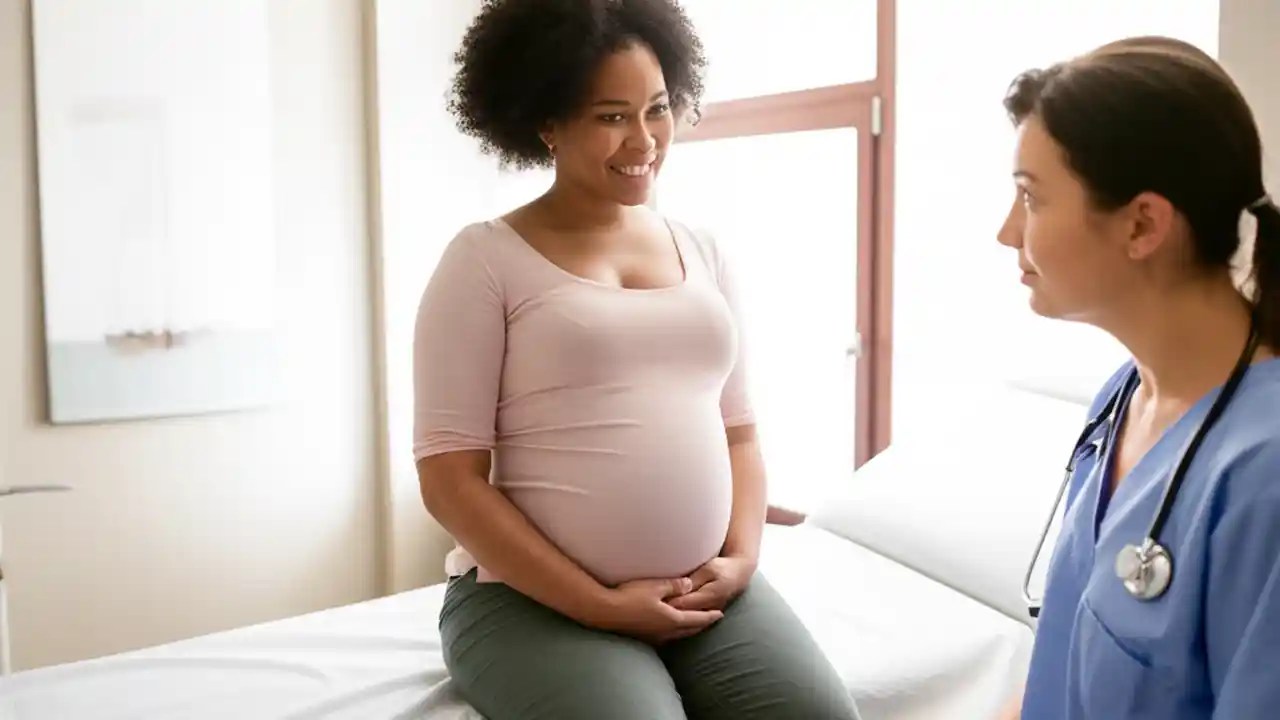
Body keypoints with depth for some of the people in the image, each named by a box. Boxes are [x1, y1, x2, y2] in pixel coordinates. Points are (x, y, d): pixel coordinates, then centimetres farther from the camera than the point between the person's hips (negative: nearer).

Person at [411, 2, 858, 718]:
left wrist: (741, 559, -3)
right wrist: (598, 604, -13)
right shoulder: (485, 259, -4)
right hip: (532, 598, -4)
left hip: (703, 591, 4)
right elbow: (450, 476, -9)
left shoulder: (703, 253, 11)